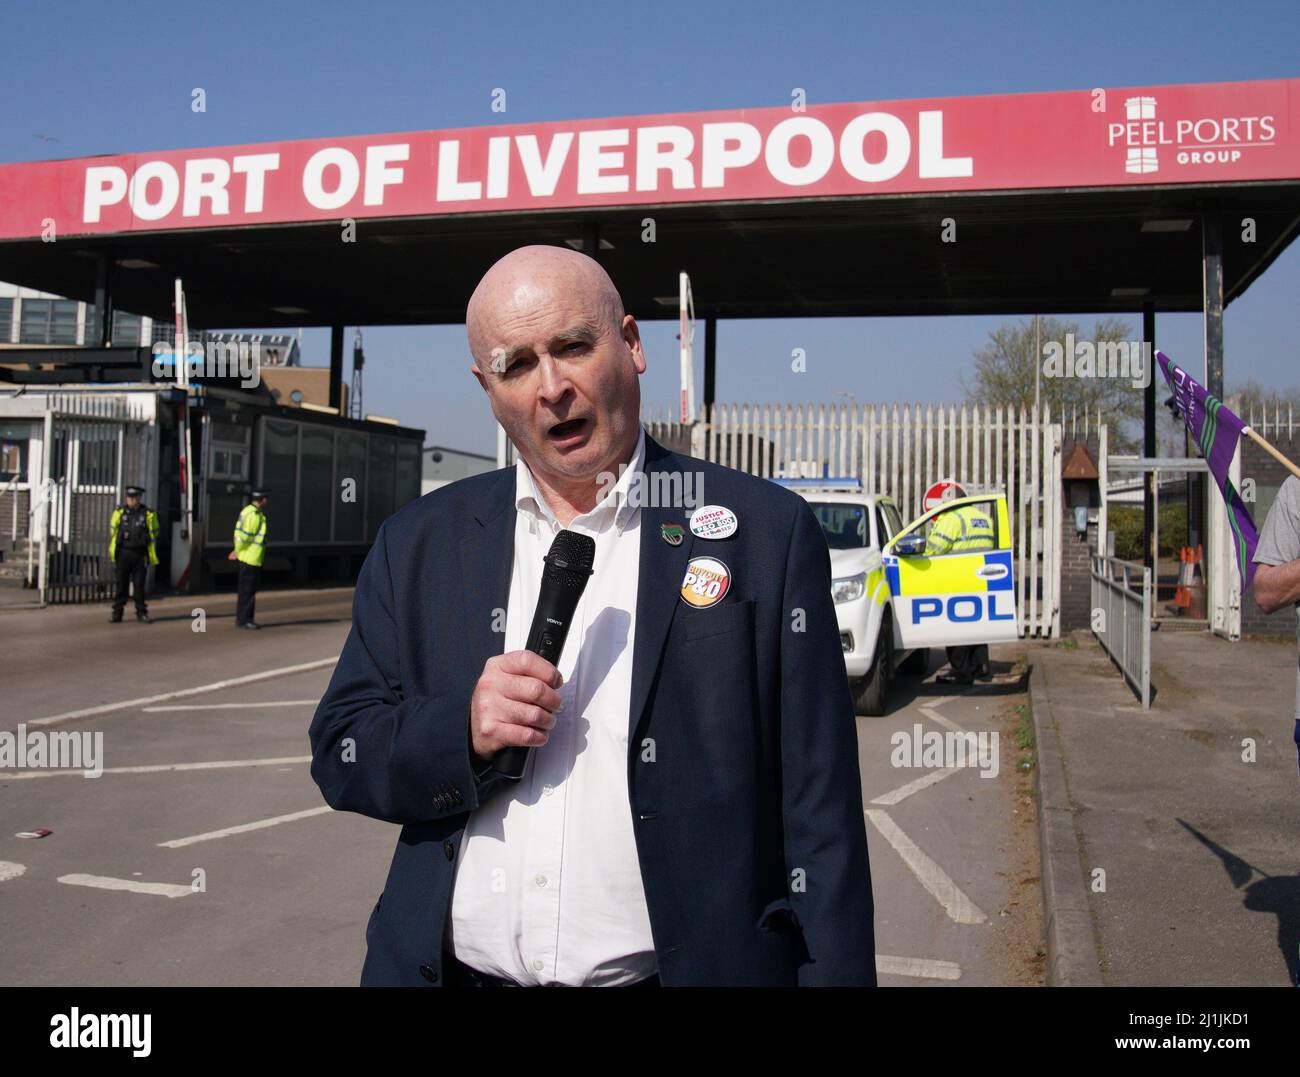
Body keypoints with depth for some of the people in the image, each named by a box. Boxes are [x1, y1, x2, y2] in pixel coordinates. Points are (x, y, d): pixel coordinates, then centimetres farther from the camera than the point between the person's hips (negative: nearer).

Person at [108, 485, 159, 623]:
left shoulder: (148, 514, 1)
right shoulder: (120, 512, 4)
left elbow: (154, 534, 8)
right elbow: (112, 532, 12)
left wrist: (152, 556, 6)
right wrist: (111, 552, 9)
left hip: (140, 555, -1)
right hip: (123, 553, 1)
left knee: (139, 584, 4)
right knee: (121, 584, 1)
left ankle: (141, 612, 12)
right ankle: (117, 613, 5)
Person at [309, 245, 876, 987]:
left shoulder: (765, 531, -7)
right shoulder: (419, 543, 3)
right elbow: (339, 753, 4)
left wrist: (833, 972, -13)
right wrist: (461, 732, -15)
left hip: (688, 965, -2)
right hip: (456, 968, 3)